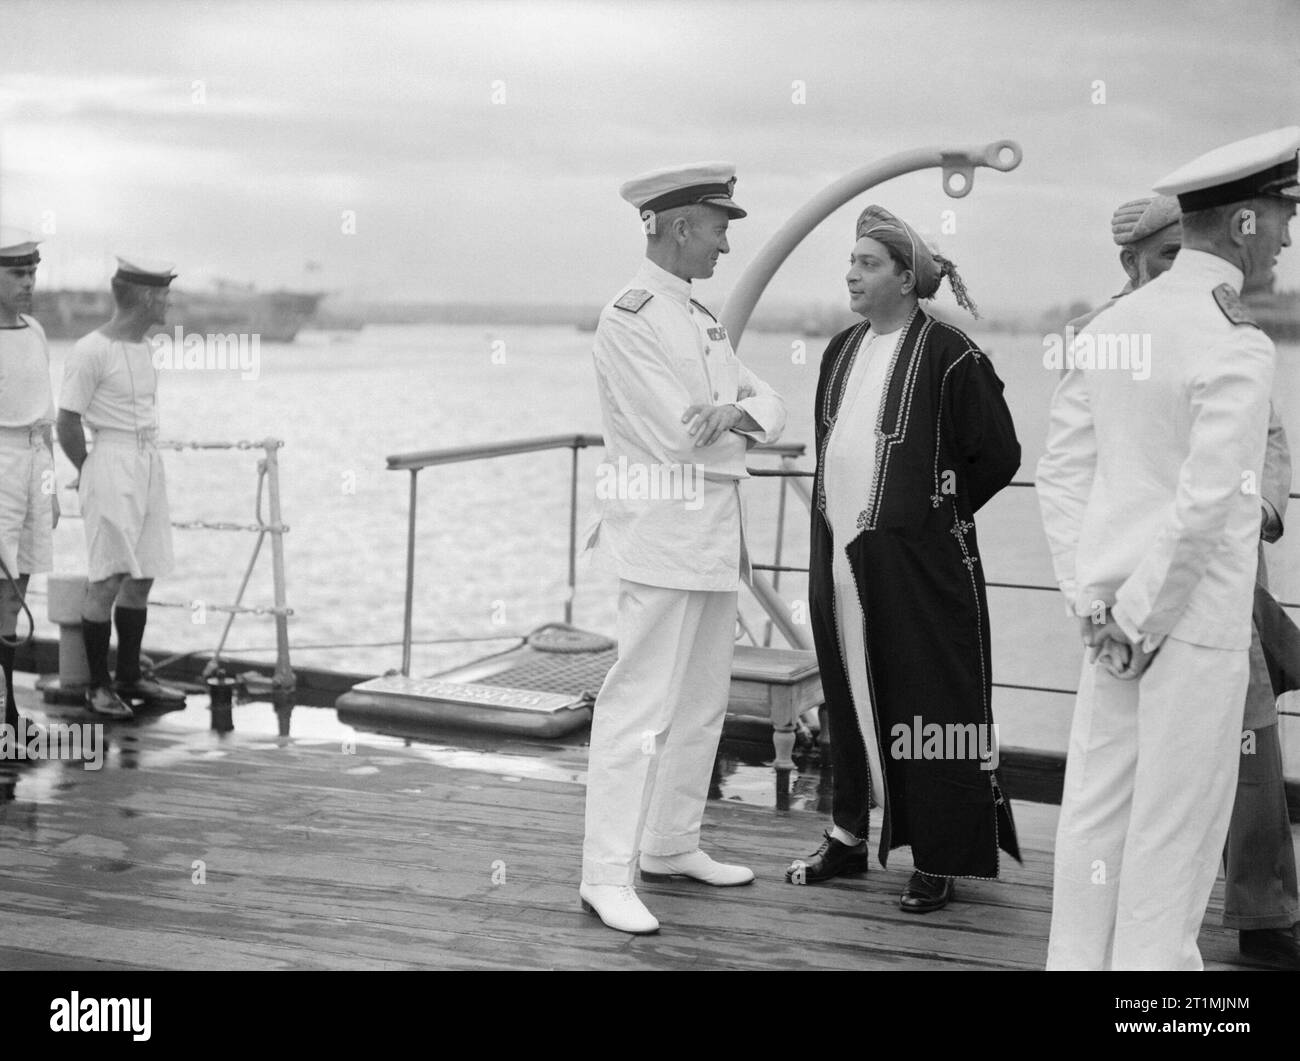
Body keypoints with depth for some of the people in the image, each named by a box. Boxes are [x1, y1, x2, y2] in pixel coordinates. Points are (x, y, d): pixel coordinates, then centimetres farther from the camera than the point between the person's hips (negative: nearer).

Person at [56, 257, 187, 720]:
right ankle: (98, 685, 3)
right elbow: (67, 423, -10)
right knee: (108, 580, -6)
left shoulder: (143, 348, 14)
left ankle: (130, 677, 20)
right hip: (113, 462, -8)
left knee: (141, 577, 11)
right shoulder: (91, 352, -12)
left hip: (149, 464, 8)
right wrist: (90, 472, 0)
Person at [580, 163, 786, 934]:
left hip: (718, 537, 9)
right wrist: (744, 422, 0)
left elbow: (770, 408, 10)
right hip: (663, 537, -9)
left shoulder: (703, 321, 16)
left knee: (703, 706, 15)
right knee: (640, 710, -7)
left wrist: (735, 414, -13)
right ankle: (607, 877, -2)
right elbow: (679, 440, -19)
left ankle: (672, 847, 26)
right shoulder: (629, 320, -12)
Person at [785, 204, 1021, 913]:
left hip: (916, 561, -7)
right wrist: (835, 513, 15)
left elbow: (998, 455, -7)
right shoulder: (842, 351, 12)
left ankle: (937, 861, 7)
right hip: (839, 554, 7)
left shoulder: (949, 356, -10)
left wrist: (933, 509, 1)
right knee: (849, 694, 13)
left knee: (925, 702, -1)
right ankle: (848, 836, 25)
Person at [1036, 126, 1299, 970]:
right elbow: (1203, 507, -19)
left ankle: (1077, 957, 20)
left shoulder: (1109, 327, 7)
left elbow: (1061, 473, 7)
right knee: (1174, 829, 3)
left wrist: (1091, 599, 6)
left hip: (1115, 615, 7)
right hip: (1195, 622, -7)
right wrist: (1138, 619, -10)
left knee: (1094, 808, 12)